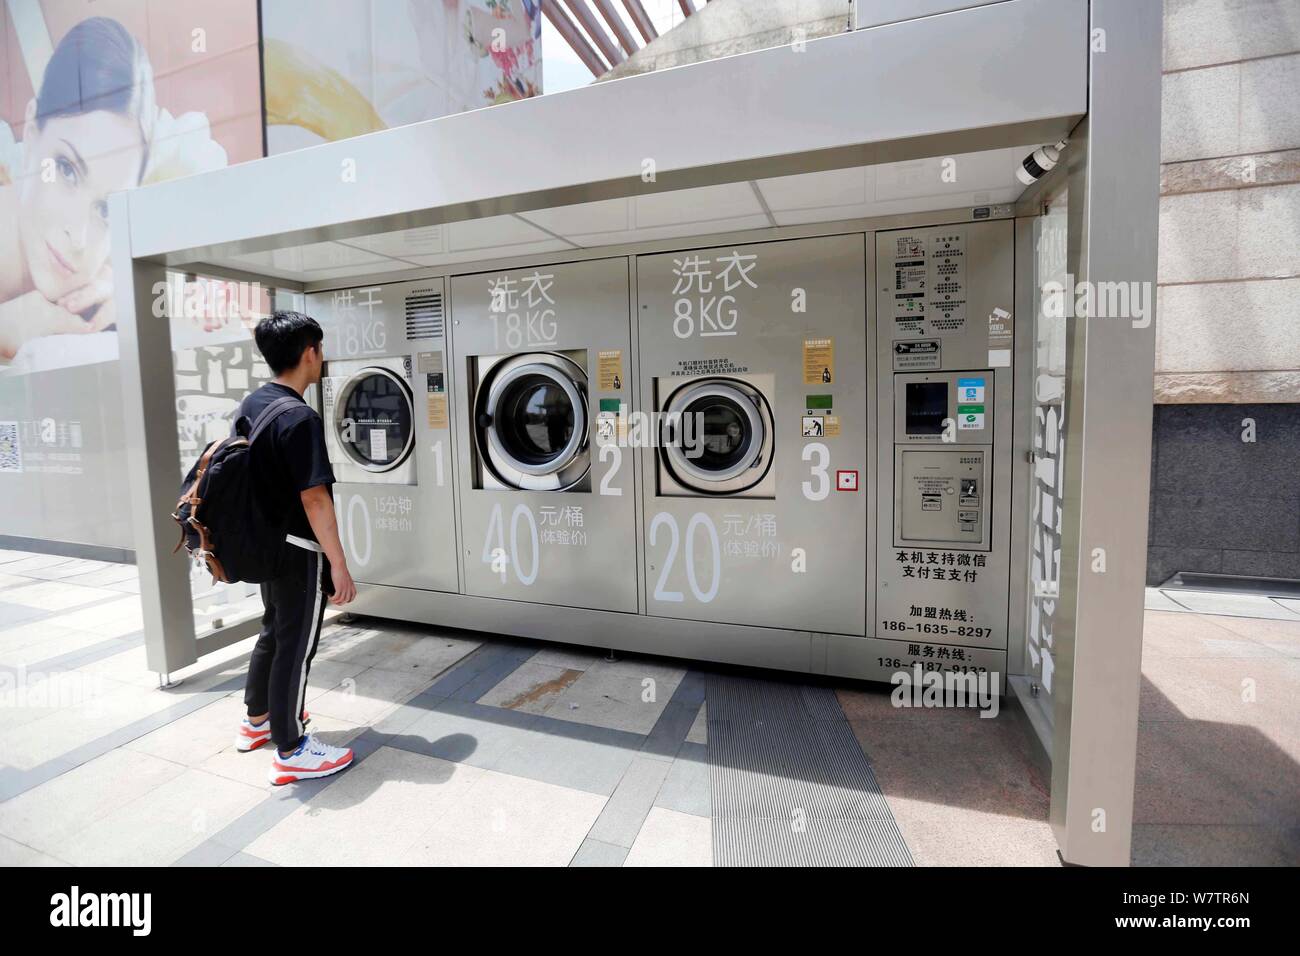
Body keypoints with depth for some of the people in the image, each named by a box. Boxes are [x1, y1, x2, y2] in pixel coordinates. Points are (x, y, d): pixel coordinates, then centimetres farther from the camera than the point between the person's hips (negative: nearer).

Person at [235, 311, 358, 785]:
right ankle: (291, 751, 17)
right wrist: (339, 564, -20)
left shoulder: (249, 406, 5)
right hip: (297, 550, -9)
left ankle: (257, 718, 42)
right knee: (295, 644, 3)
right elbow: (314, 499, -25)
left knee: (275, 630, 24)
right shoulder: (300, 419, -23)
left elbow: (249, 474, 14)